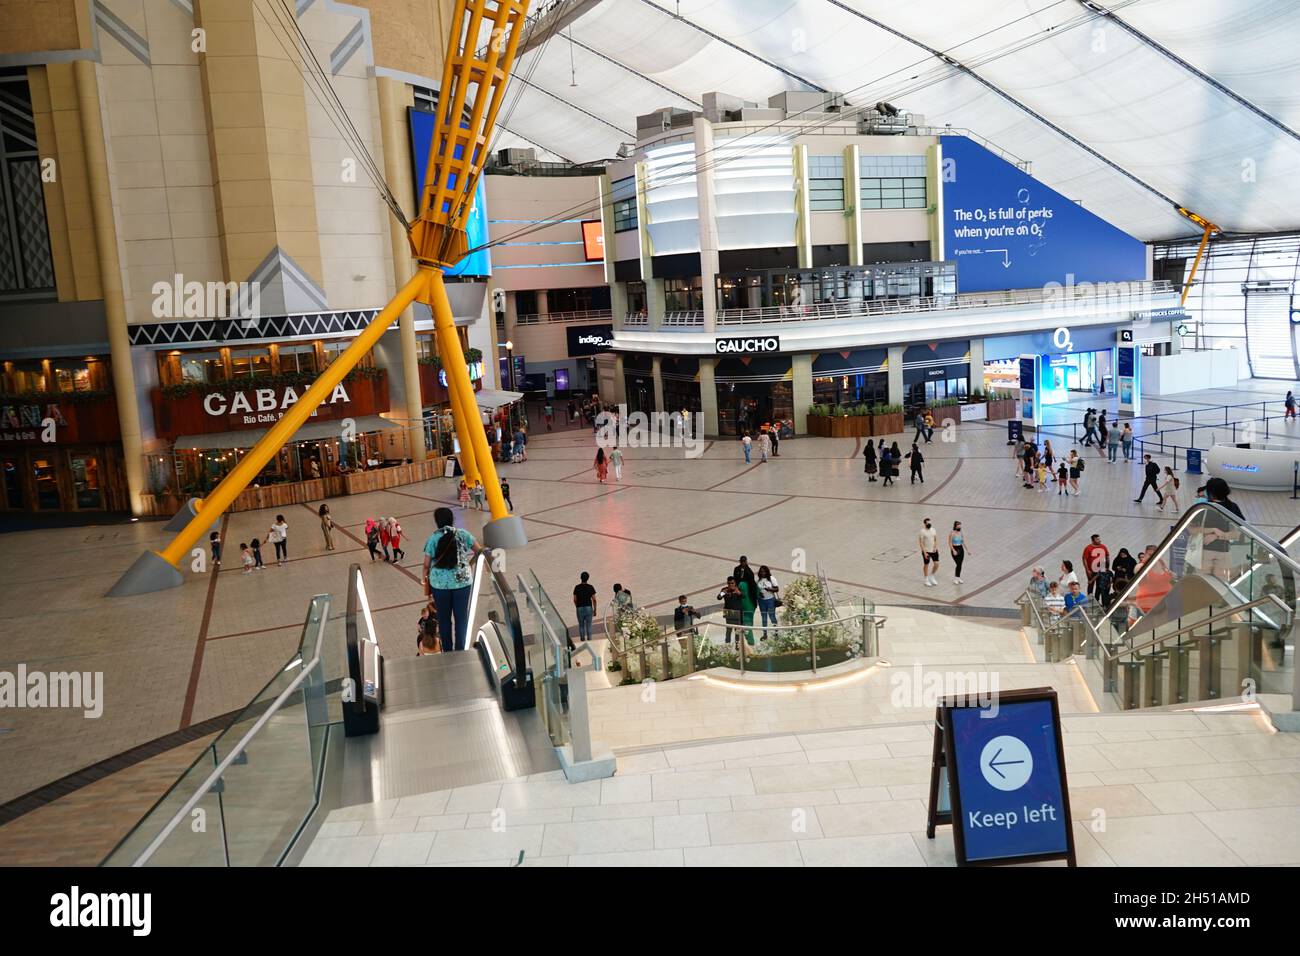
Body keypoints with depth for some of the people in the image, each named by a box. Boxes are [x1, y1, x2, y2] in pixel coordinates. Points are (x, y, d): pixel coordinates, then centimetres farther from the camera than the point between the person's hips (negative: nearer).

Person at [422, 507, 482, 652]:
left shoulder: (433, 538, -6)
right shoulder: (462, 534, -3)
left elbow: (427, 565, -4)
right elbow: (478, 550, 7)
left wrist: (426, 584, 9)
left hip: (440, 583, 0)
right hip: (462, 581, 0)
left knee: (444, 618, 13)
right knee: (461, 617, 9)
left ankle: (447, 652, 21)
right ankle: (460, 651, 11)